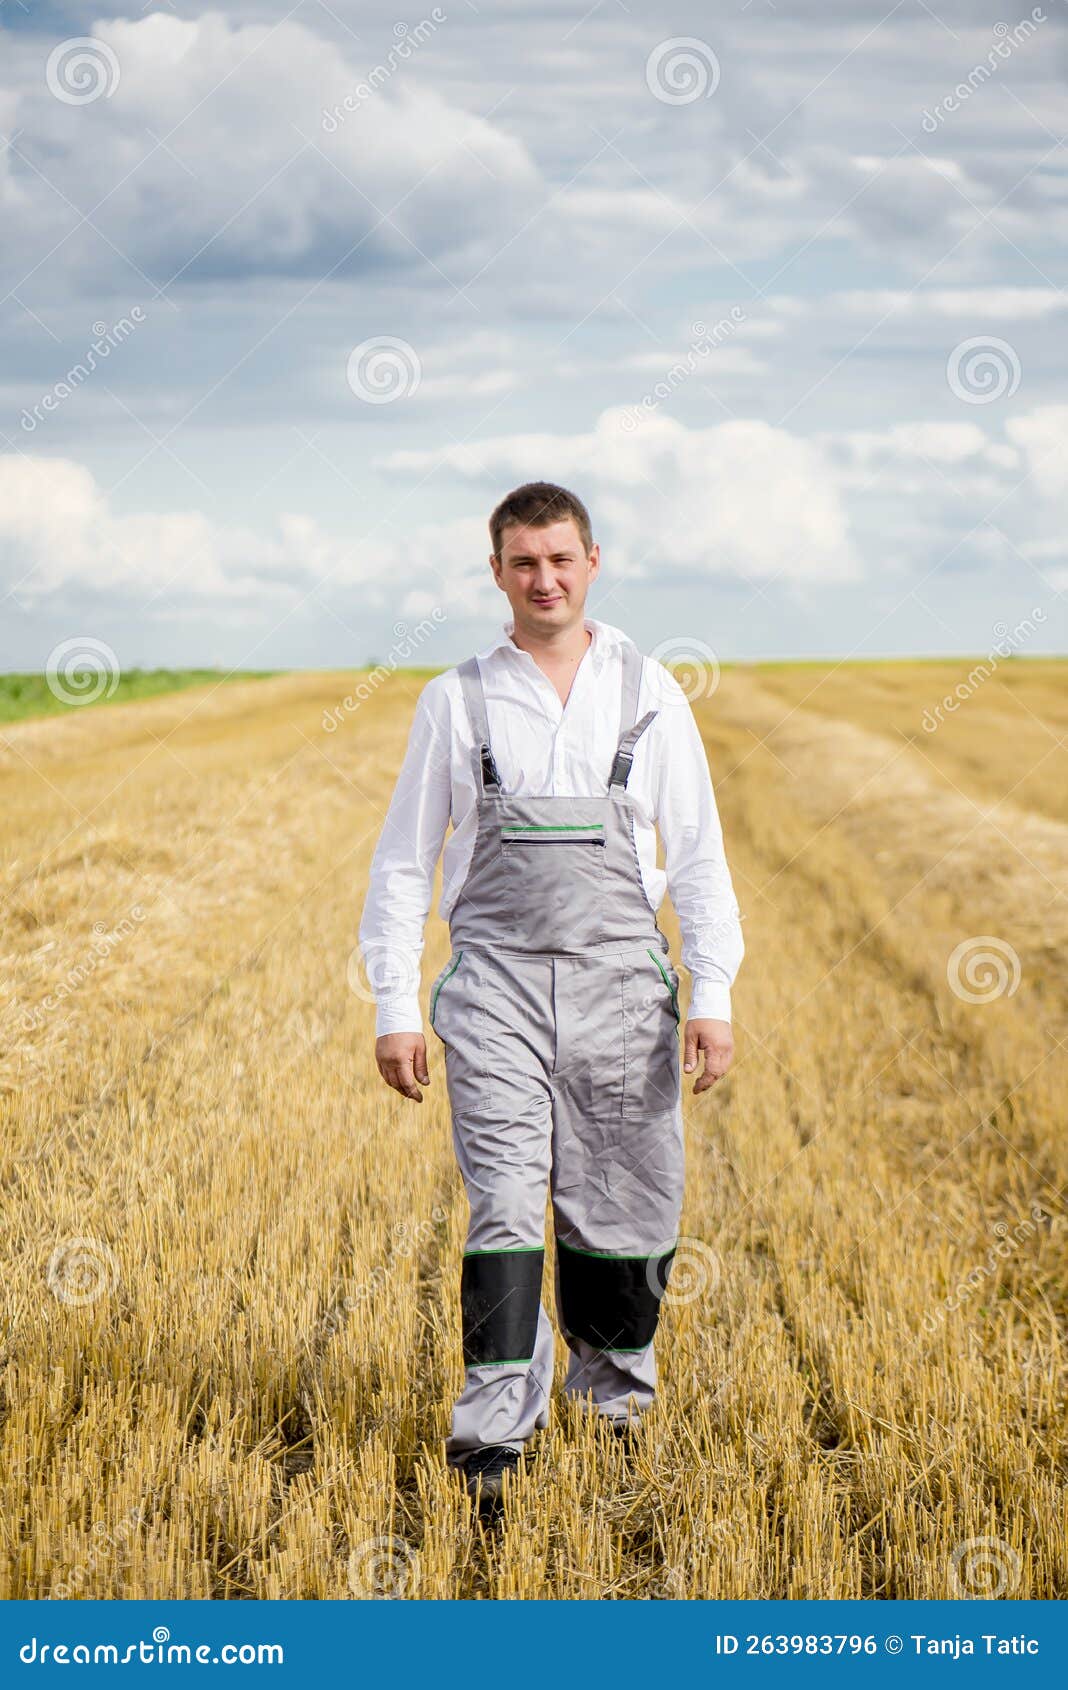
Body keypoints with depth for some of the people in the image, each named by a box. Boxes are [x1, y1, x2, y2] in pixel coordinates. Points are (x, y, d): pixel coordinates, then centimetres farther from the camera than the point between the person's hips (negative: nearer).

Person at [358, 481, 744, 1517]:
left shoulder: (650, 695, 8)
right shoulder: (456, 701, 7)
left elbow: (697, 854, 8)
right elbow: (403, 861, 9)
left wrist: (714, 995, -1)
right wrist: (394, 1008, 2)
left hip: (619, 980, 1)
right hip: (497, 983, -1)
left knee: (623, 1200, 6)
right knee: (505, 1205, -11)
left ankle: (613, 1379, 31)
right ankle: (493, 1433, -10)